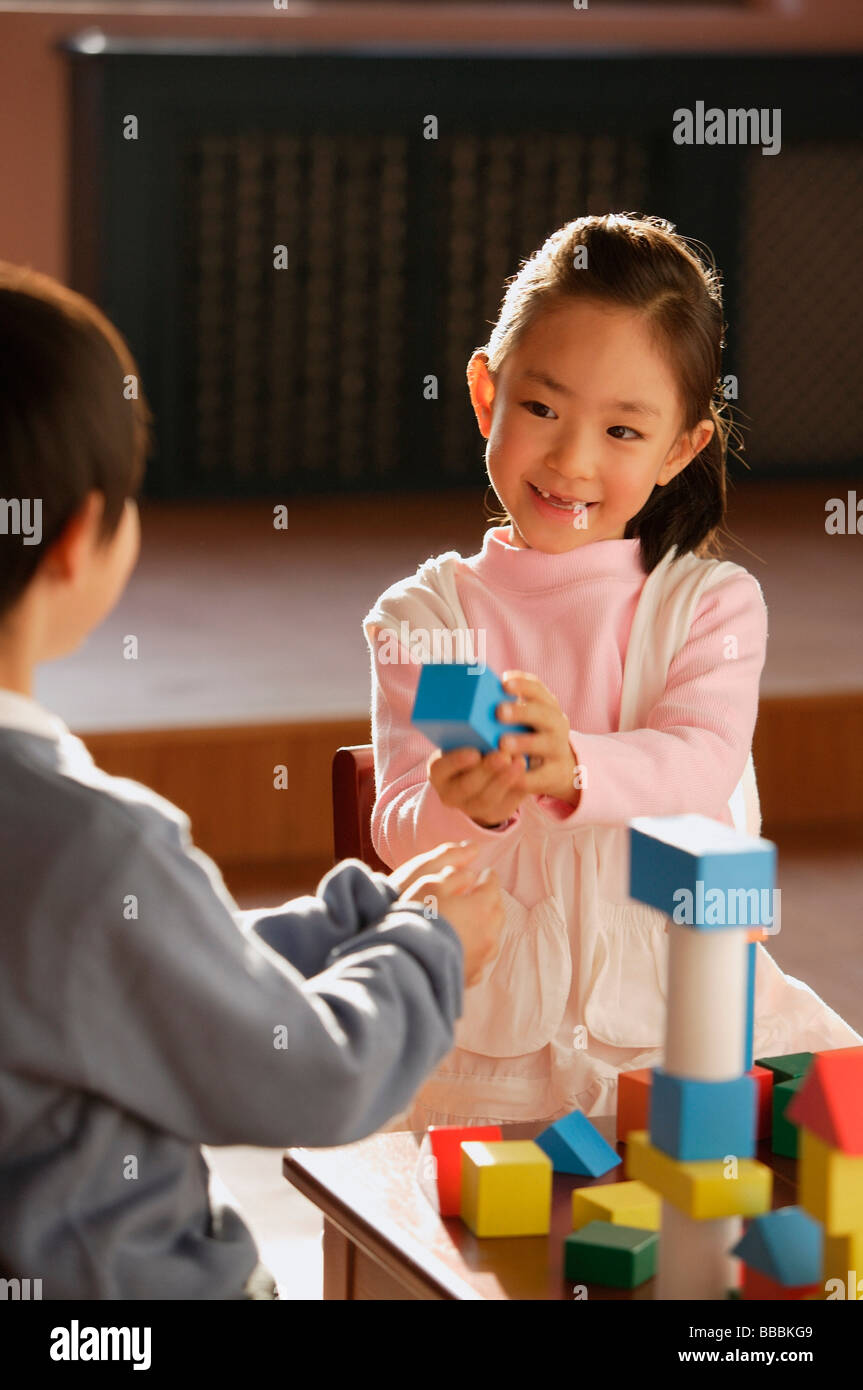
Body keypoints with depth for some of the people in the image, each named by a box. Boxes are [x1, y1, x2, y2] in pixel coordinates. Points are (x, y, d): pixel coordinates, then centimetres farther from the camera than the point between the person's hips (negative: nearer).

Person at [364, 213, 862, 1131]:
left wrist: (573, 768, -37)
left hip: (690, 1006, 0)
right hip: (494, 1026, 0)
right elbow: (399, 834, -6)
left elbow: (703, 766, -15)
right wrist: (462, 808, -31)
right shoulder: (424, 615, 4)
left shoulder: (714, 604, 4)